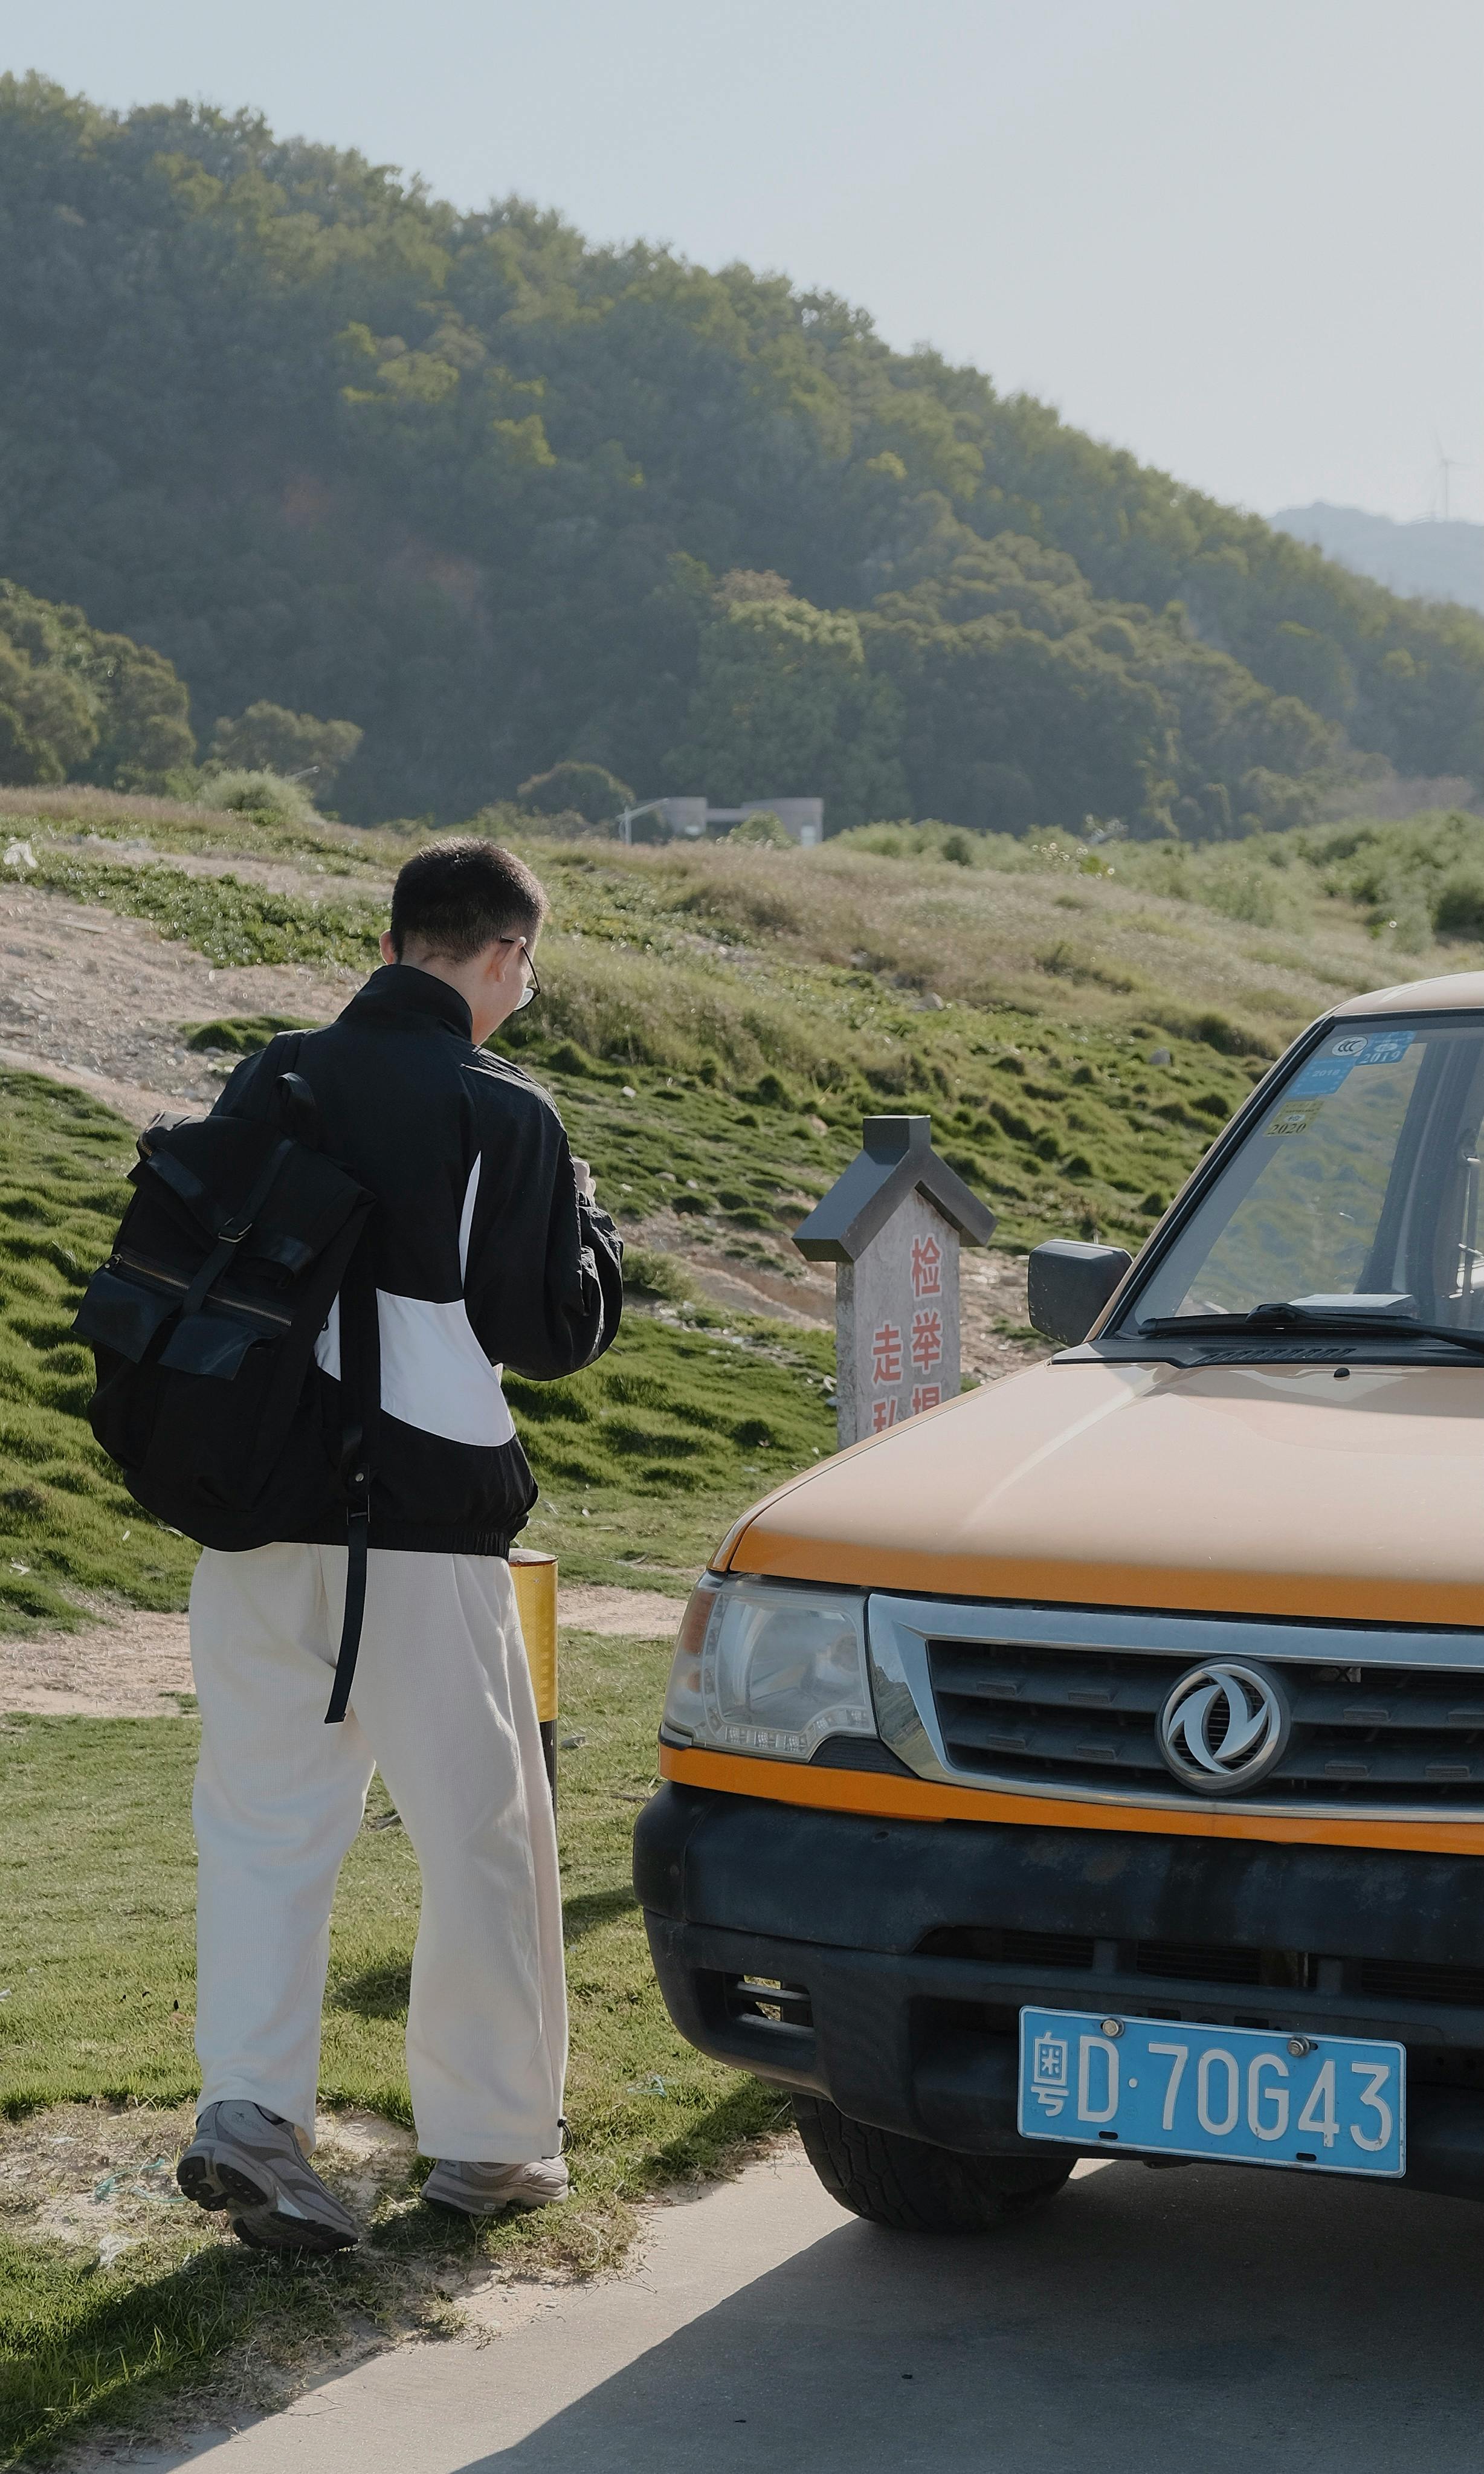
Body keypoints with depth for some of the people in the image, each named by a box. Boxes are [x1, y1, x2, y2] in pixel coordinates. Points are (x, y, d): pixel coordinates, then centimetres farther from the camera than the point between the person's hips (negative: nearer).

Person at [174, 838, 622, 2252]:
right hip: (420, 1525, -4)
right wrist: (588, 1224, 11)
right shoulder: (502, 1118, -9)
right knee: (479, 1831, 9)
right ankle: (485, 2139, 17)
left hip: (255, 1517, 4)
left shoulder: (272, 1081, 6)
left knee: (264, 1823, 10)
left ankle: (247, 2107, -3)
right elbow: (555, 1335, -5)